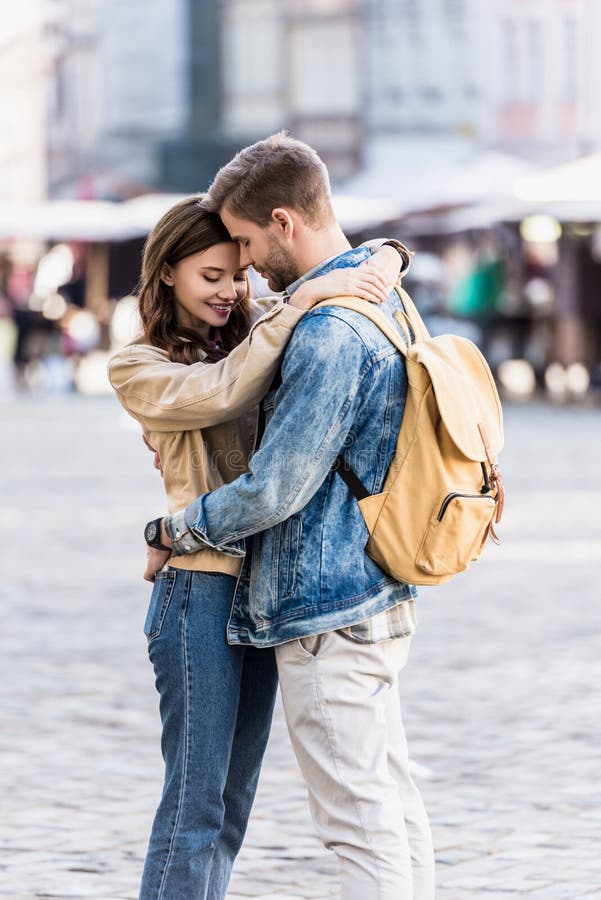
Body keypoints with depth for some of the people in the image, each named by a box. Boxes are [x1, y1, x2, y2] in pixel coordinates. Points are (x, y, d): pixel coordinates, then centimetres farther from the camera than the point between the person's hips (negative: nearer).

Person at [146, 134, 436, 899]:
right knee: (394, 805, 13)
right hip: (377, 598, 10)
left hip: (326, 614, -10)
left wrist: (174, 530, -5)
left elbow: (276, 488, -21)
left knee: (362, 822, -7)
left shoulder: (329, 332, -21)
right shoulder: (381, 302, 12)